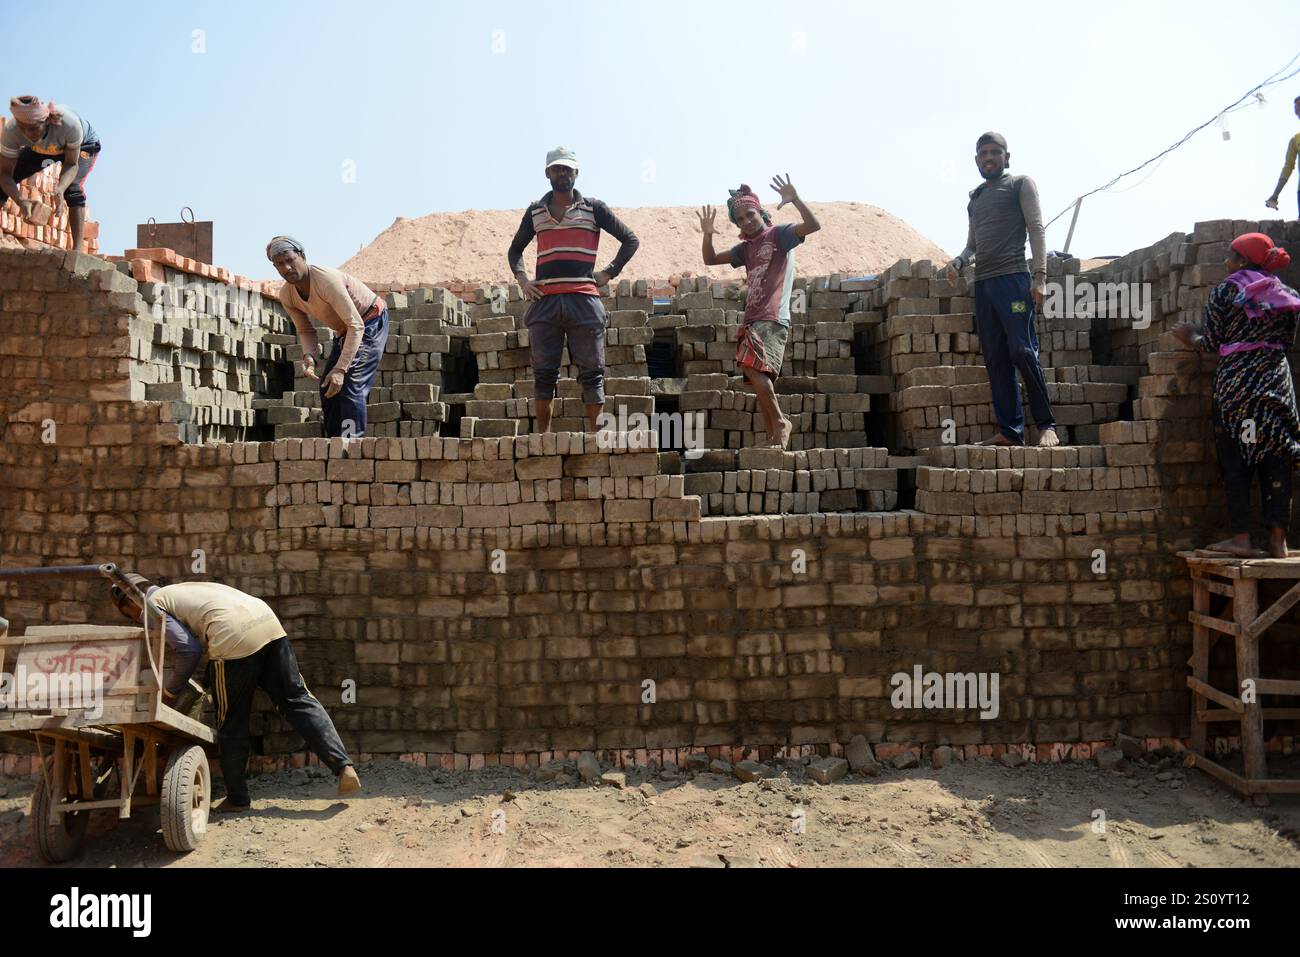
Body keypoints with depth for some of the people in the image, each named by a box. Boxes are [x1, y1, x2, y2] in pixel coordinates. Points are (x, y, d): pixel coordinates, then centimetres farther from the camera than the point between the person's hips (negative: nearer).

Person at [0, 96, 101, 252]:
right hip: (39, 149, 4)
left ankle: (78, 248, -31)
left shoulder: (70, 124, -43)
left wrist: (61, 188, -51)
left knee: (72, 187, -30)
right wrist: (21, 201, -48)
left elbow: (72, 164, -32)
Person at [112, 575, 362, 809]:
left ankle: (237, 797, 22)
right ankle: (344, 766, -6)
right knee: (298, 699, 6)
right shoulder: (180, 590, 37)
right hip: (267, 620, 7)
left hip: (233, 636, -7)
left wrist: (171, 690, 16)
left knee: (231, 723, 10)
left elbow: (189, 650, 1)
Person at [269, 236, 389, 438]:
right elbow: (305, 330, 4)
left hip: (370, 322, -8)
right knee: (328, 387, 6)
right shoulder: (286, 295, -8)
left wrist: (341, 368, -38)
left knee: (351, 386, -22)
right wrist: (308, 356, -19)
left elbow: (356, 326, -34)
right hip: (343, 331, 9)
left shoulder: (327, 280, -33)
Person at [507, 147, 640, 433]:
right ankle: (543, 438, 7)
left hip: (583, 299, -2)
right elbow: (515, 249, 28)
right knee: (543, 374, 2)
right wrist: (521, 279, 11)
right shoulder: (535, 211, 16)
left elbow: (630, 240, 12)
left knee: (591, 372, -1)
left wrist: (609, 273, 2)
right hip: (544, 301, 2)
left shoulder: (594, 208, 8)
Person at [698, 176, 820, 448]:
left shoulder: (778, 234, 4)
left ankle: (779, 421, -14)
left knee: (753, 368, -26)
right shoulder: (745, 248, 23)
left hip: (772, 319, -8)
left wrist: (795, 200, -25)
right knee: (760, 379, 5)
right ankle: (774, 437, 8)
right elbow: (710, 260, 25)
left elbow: (814, 225, -10)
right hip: (752, 321, 8)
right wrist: (708, 234, 7)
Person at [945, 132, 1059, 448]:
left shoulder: (1020, 184, 8)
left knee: (1023, 351, -14)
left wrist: (1040, 276, -12)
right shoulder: (975, 198, 24)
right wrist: (959, 261, 3)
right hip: (982, 283, 6)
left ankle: (1046, 425, -7)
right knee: (996, 360, 0)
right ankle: (1010, 430, -1)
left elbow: (1036, 229, -1)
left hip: (1012, 278, -6)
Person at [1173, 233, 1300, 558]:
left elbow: (1209, 344, -3)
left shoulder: (1224, 291, -2)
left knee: (1235, 459, 0)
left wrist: (1190, 334, 18)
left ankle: (1241, 537, -2)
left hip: (1236, 380, -4)